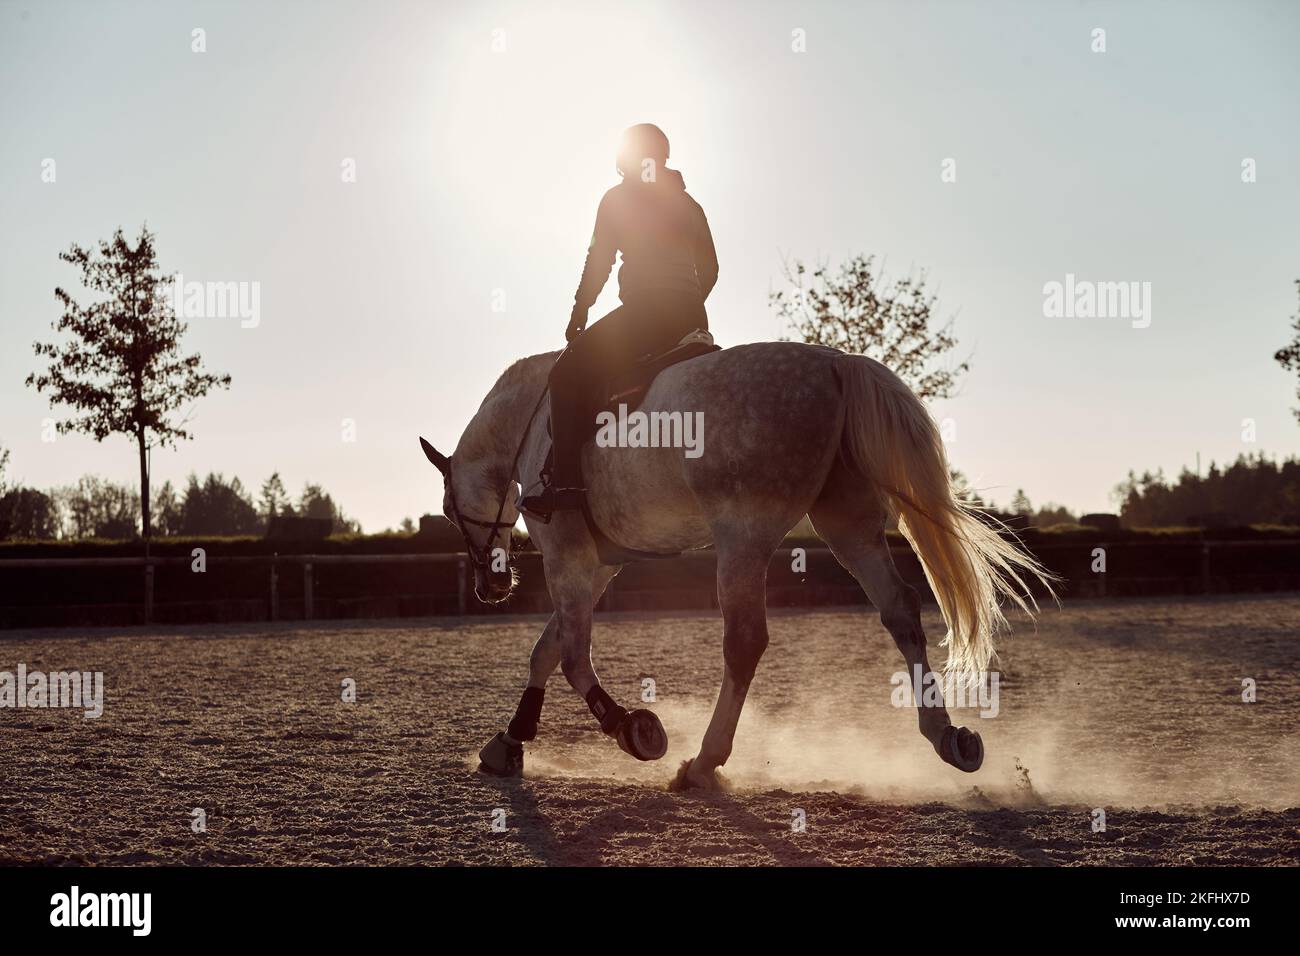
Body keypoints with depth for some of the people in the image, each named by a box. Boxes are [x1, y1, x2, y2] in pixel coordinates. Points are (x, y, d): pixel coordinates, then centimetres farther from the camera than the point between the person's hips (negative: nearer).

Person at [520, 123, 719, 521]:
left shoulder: (619, 198, 3)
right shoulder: (688, 204, 21)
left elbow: (598, 263, -1)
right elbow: (710, 268, 21)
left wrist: (577, 317, 4)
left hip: (645, 312, -7)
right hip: (692, 318, 7)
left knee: (569, 372, -6)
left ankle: (565, 482, -20)